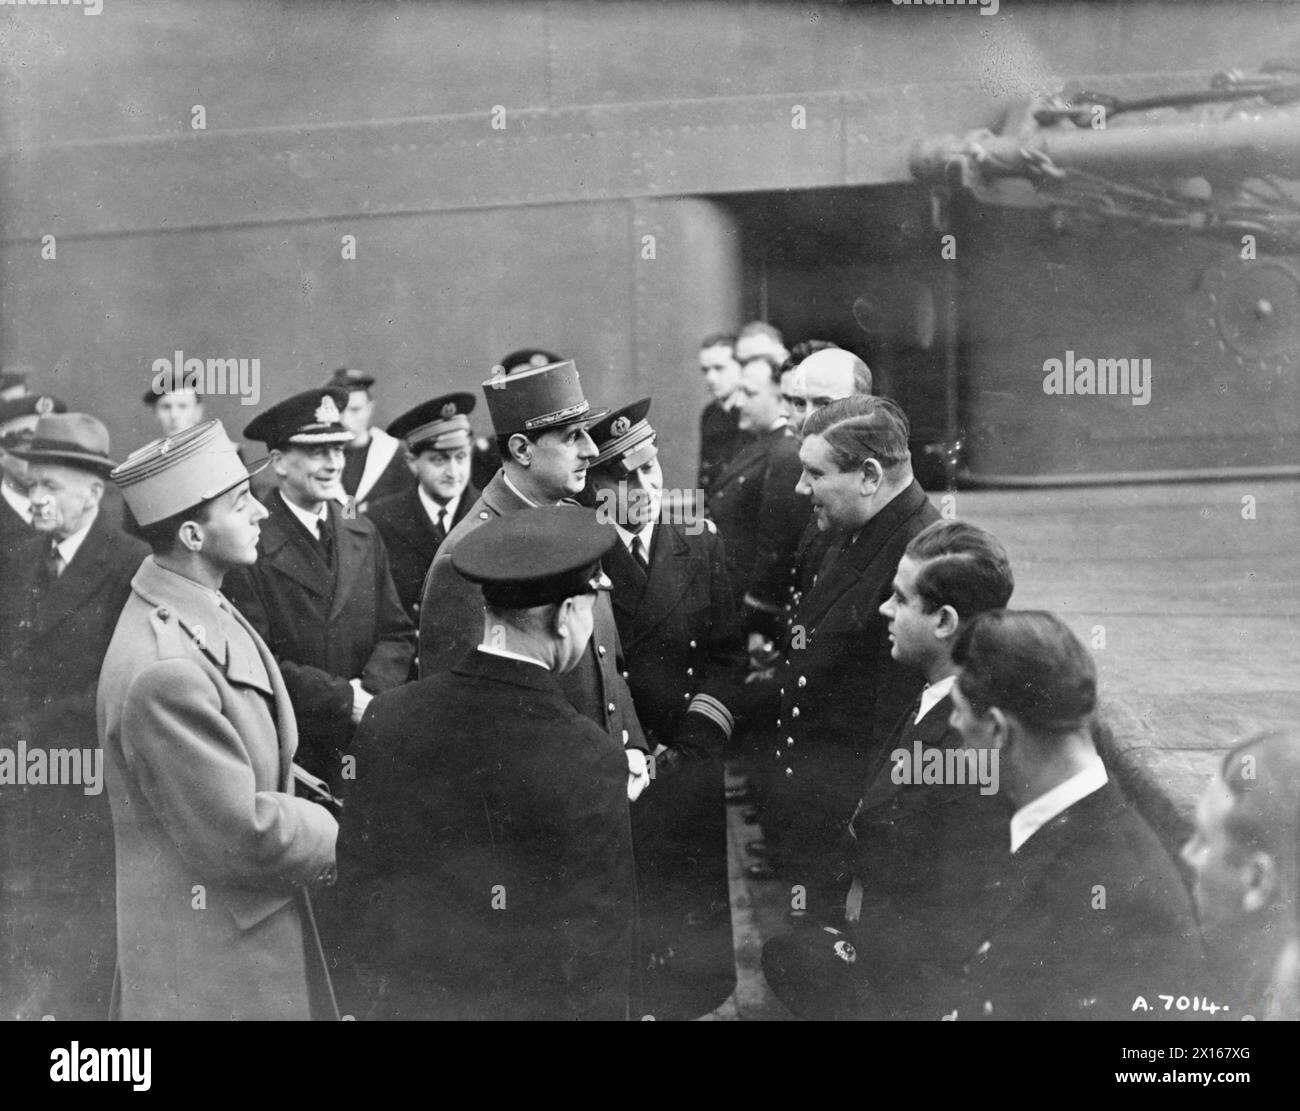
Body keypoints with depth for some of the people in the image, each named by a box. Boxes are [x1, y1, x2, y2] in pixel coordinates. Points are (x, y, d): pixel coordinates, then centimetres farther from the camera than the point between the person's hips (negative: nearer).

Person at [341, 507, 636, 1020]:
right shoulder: (591, 762, -21)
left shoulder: (387, 720, -9)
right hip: (536, 1005, -3)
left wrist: (391, 977, 13)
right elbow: (604, 942, -15)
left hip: (410, 998, 3)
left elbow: (361, 876, 1)